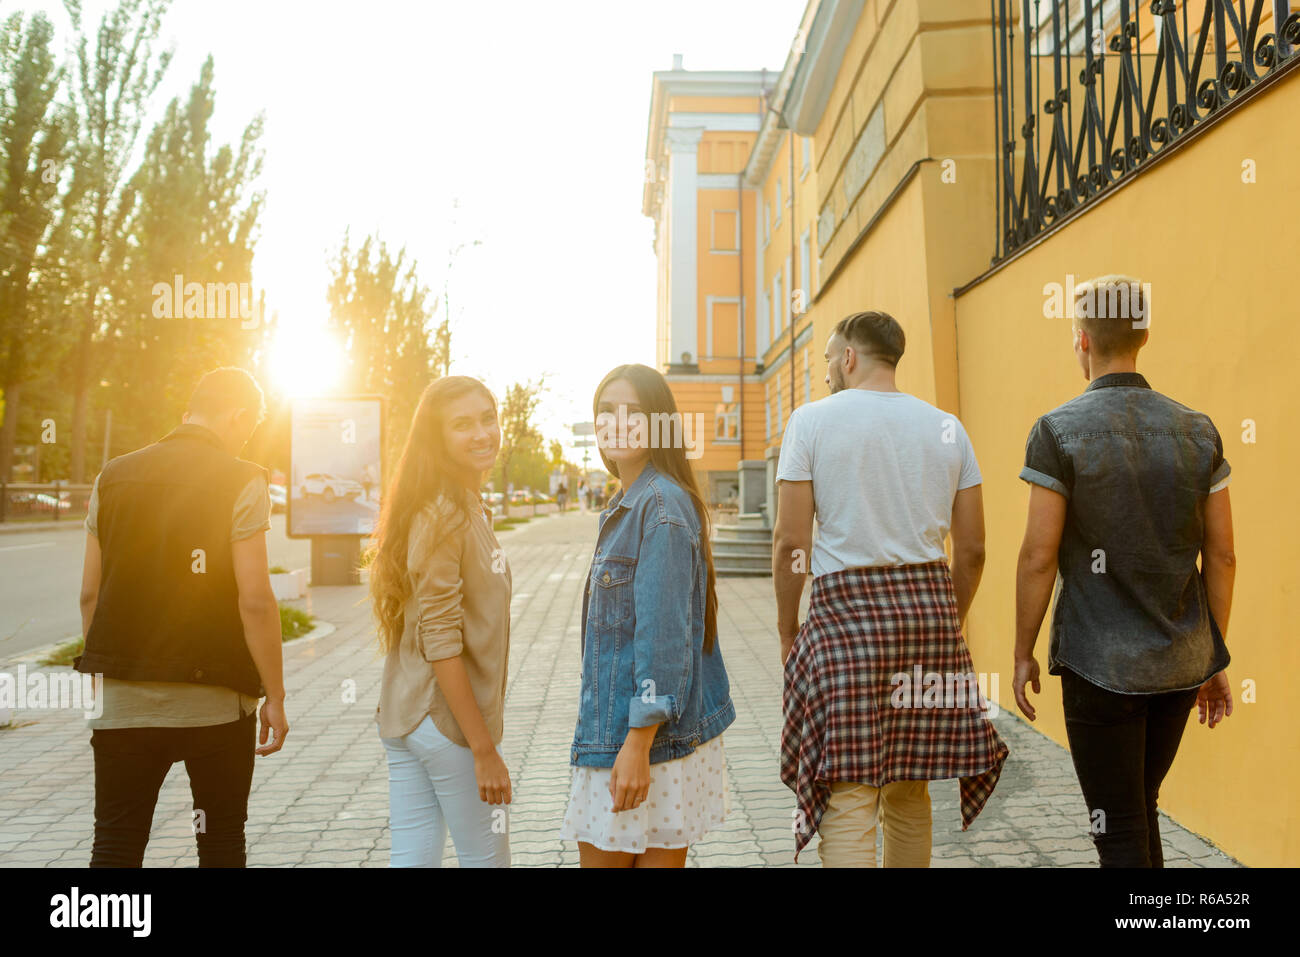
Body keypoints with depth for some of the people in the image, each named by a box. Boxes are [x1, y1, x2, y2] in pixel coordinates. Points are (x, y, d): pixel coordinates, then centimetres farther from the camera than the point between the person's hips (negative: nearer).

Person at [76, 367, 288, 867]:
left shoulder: (112, 477, 5)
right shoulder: (241, 482, -9)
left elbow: (90, 593, 8)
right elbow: (255, 600, -13)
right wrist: (275, 698, -6)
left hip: (122, 699, 3)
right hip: (214, 700, -3)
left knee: (115, 848, 9)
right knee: (222, 844, 14)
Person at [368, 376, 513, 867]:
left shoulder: (469, 510, 12)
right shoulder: (445, 515, -17)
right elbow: (441, 642, -21)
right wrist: (484, 748, -19)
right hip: (448, 722, -9)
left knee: (414, 858, 13)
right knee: (486, 859, 7)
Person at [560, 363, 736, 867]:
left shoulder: (661, 505, -17)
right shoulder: (630, 505, 15)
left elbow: (664, 634, -21)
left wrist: (638, 744, -21)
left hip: (648, 731, -9)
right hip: (616, 728, 9)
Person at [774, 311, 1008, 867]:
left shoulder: (812, 420, -2)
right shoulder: (946, 426, 9)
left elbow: (790, 541, -7)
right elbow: (972, 548, 8)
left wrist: (787, 629, 4)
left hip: (846, 607, -4)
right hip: (929, 603, 5)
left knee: (847, 797, 0)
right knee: (909, 791, 17)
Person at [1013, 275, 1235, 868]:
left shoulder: (1059, 430, -11)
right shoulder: (1197, 431, 2)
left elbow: (1039, 557, -12)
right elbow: (1222, 556, 4)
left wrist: (1023, 653, -1)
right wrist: (1216, 661, 13)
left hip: (1099, 664, -5)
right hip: (1181, 662, 5)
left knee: (1120, 832, 5)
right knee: (1139, 809, 23)